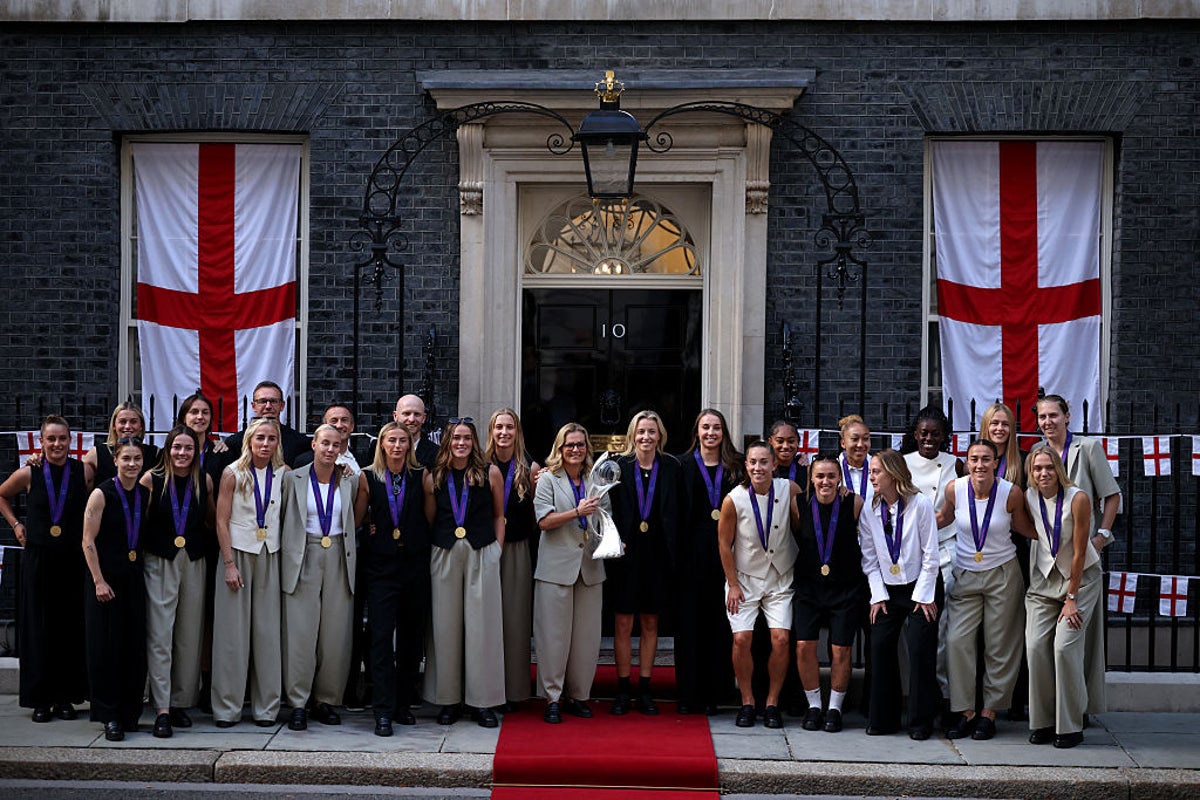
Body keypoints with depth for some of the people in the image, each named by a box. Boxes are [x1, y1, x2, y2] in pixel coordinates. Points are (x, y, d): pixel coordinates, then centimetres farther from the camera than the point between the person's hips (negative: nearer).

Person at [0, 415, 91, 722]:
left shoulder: (84, 472, -3)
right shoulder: (29, 474, -1)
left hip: (73, 560, 0)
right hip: (38, 559, 0)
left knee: (70, 628, 4)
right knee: (39, 629, 3)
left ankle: (65, 697, 14)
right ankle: (40, 699, 12)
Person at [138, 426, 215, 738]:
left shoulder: (204, 481, 3)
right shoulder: (152, 479, -3)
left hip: (194, 563, 3)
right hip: (159, 563, -2)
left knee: (189, 637, 6)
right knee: (159, 637, -6)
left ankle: (181, 703, 17)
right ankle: (162, 709, -4)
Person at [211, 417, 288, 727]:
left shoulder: (283, 474, 4)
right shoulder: (233, 474, -4)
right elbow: (221, 521, -5)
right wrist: (229, 564, -11)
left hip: (270, 556, 3)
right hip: (238, 552, -2)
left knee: (268, 631, 3)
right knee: (232, 631, 0)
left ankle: (266, 707, 11)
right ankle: (227, 707, 7)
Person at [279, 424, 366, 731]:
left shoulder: (350, 480, 8)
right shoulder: (293, 478, 2)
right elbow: (282, 517, 8)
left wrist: (363, 487, 2)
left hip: (339, 559, 2)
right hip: (303, 560, -2)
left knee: (336, 634, 3)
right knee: (300, 633, -5)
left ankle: (326, 700, 14)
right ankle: (298, 704, 2)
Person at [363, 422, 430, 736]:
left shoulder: (420, 476, 5)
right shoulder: (369, 477, 4)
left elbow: (429, 518, 3)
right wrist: (369, 527, -5)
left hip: (414, 563, 2)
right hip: (382, 565, -2)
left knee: (412, 636, 7)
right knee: (381, 636, -7)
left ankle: (404, 703, 19)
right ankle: (383, 711, -6)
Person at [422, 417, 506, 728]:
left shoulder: (490, 473, 0)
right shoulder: (434, 477, 4)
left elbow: (499, 515, 10)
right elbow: (428, 520, 11)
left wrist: (497, 550, 4)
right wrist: (432, 549, 2)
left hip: (482, 554, -1)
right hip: (444, 556, 2)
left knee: (482, 625, 0)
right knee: (446, 626, 5)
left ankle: (482, 701, 8)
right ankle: (448, 699, 14)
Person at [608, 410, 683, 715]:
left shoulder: (671, 467, 2)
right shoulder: (618, 466, -1)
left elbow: (678, 512, 3)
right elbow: (607, 509, -2)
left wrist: (671, 547, -4)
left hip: (657, 554, 1)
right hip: (625, 553, -1)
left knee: (650, 623, 9)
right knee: (623, 623, 2)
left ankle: (645, 690, 18)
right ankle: (623, 690, 11)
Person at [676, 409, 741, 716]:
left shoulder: (736, 467, 8)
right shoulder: (683, 465, 5)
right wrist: (675, 551, -7)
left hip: (725, 552, 1)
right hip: (693, 551, -1)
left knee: (719, 622, 2)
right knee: (690, 620, 1)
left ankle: (714, 693, 9)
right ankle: (688, 693, 8)